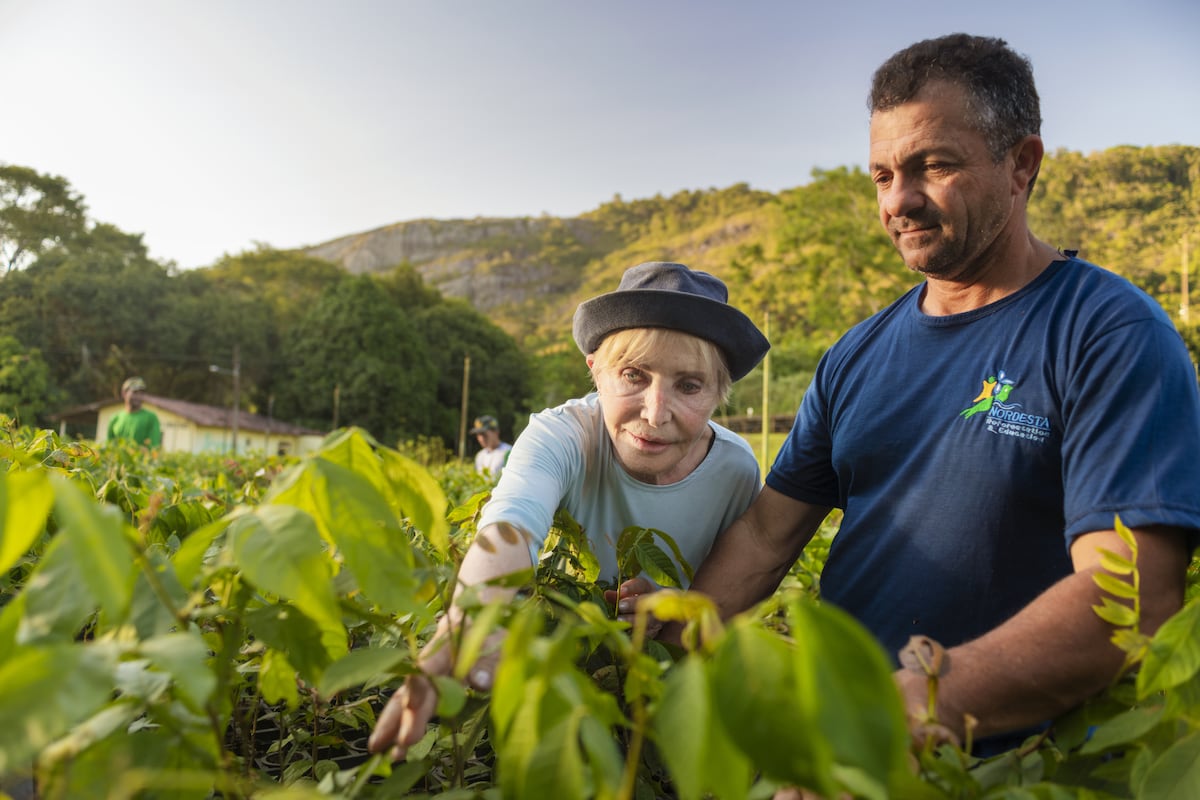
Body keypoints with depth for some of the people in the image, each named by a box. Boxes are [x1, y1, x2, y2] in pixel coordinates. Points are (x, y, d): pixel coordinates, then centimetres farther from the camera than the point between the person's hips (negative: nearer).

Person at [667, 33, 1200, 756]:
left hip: (1007, 764, -4)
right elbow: (766, 535, 6)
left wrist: (913, 710, -32)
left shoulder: (1115, 336, -9)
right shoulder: (857, 356, 8)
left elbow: (1131, 597, -20)